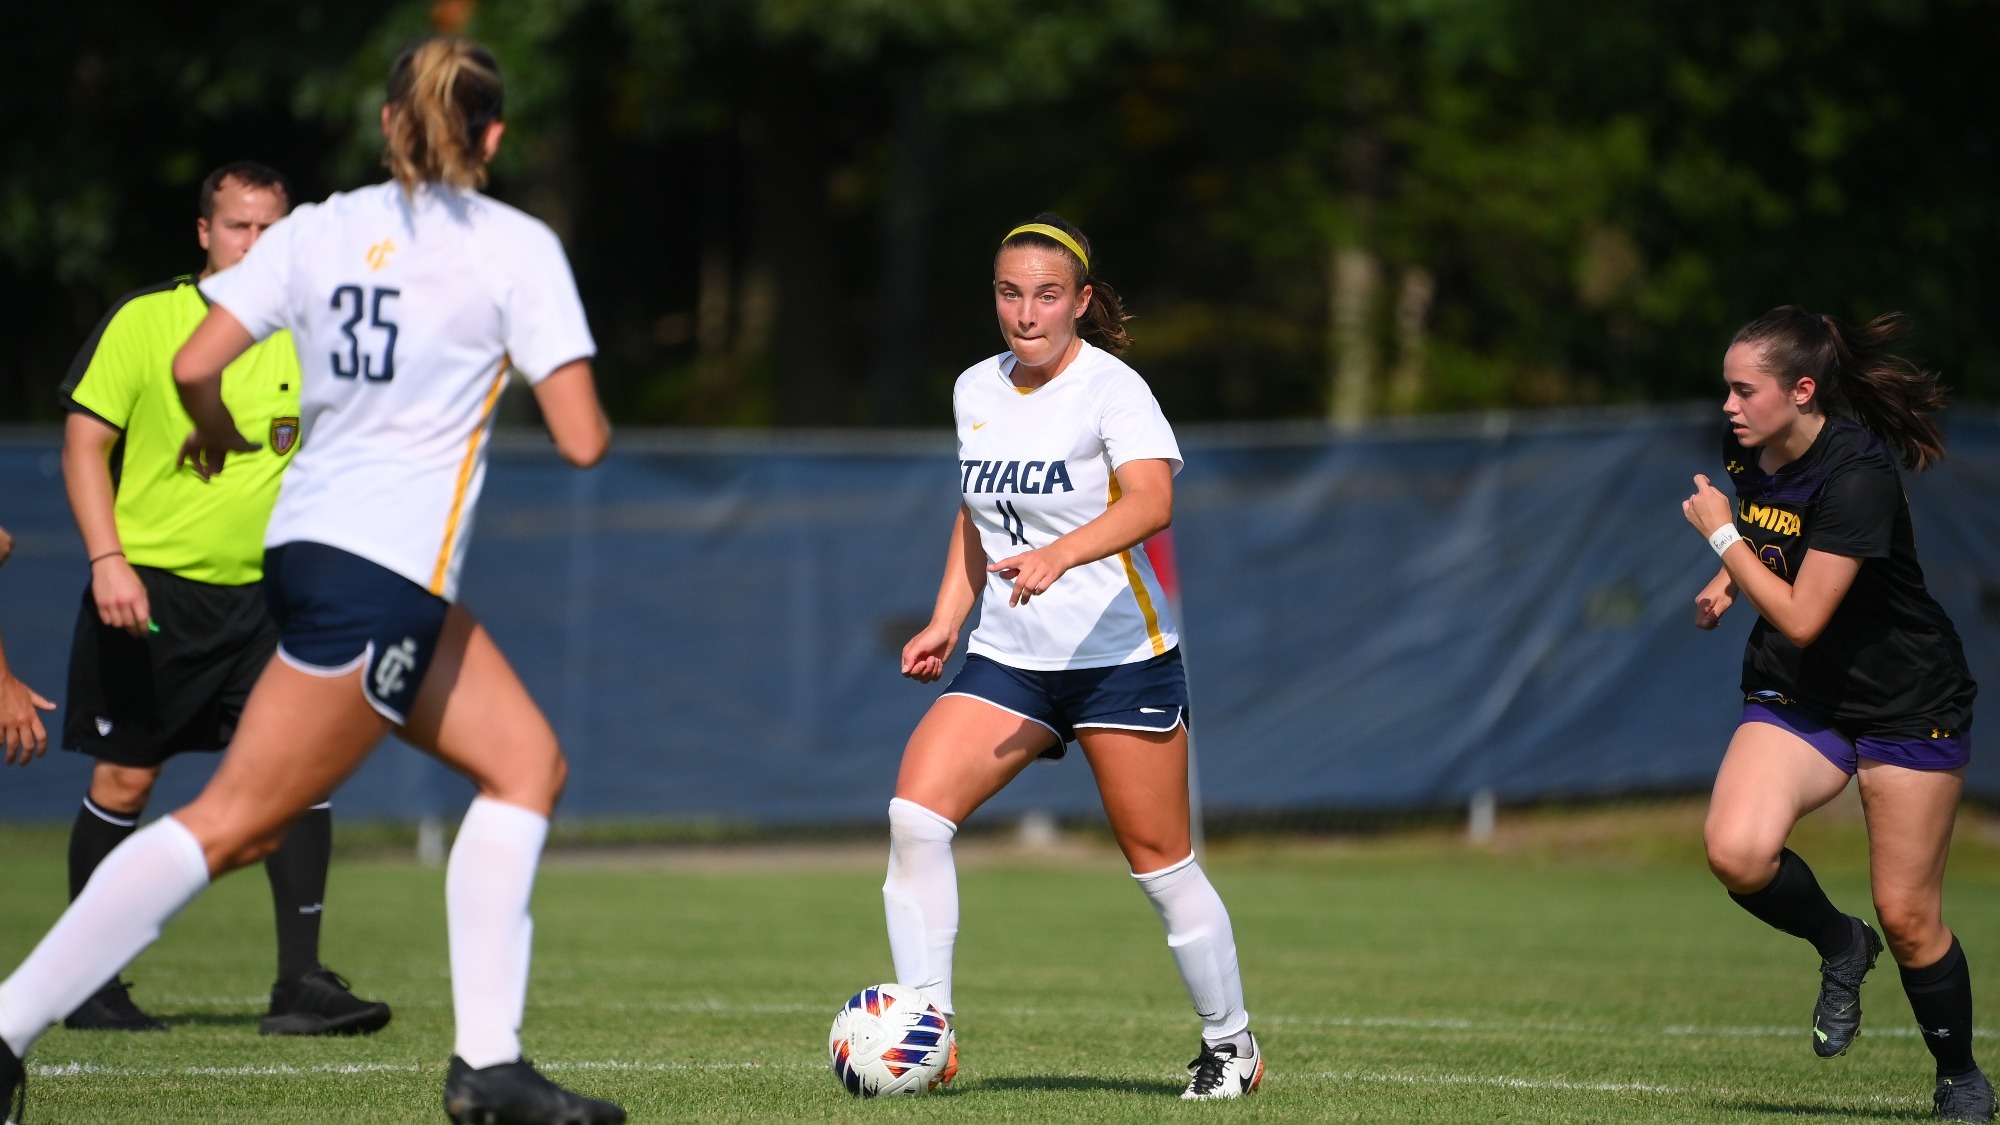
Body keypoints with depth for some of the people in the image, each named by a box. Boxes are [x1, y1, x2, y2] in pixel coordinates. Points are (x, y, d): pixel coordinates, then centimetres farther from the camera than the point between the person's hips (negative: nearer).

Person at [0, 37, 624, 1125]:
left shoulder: (320, 229, 9)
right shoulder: (516, 247, -4)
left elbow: (193, 365, 1)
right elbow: (581, 439, -7)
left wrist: (219, 436, 22)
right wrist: (588, 412, 16)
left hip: (309, 542, 7)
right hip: (380, 576, -7)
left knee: (528, 761, 14)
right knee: (229, 822, -6)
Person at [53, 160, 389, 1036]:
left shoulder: (306, 339, 4)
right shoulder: (144, 322, -4)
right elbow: (85, 444, -4)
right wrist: (108, 560, -15)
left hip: (264, 594, 3)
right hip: (150, 587, -2)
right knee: (124, 780, 1)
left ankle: (300, 984, -11)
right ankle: (90, 983, 16)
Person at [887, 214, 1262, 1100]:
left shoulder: (1112, 389, -13)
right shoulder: (975, 392, 8)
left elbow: (1151, 502, -31)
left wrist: (1059, 557, -47)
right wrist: (945, 623, 13)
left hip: (1120, 657, -5)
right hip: (1007, 660, 6)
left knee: (1160, 862, 0)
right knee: (913, 815, -14)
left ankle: (1229, 1044, 21)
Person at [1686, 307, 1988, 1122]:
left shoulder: (1857, 478, -26)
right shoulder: (1748, 451, -3)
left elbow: (1800, 619, -27)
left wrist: (1721, 535, -19)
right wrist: (1728, 580, 4)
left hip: (1908, 707, -6)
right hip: (1795, 698, 6)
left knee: (1908, 917, -1)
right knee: (1736, 852, -22)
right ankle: (1839, 947, 8)